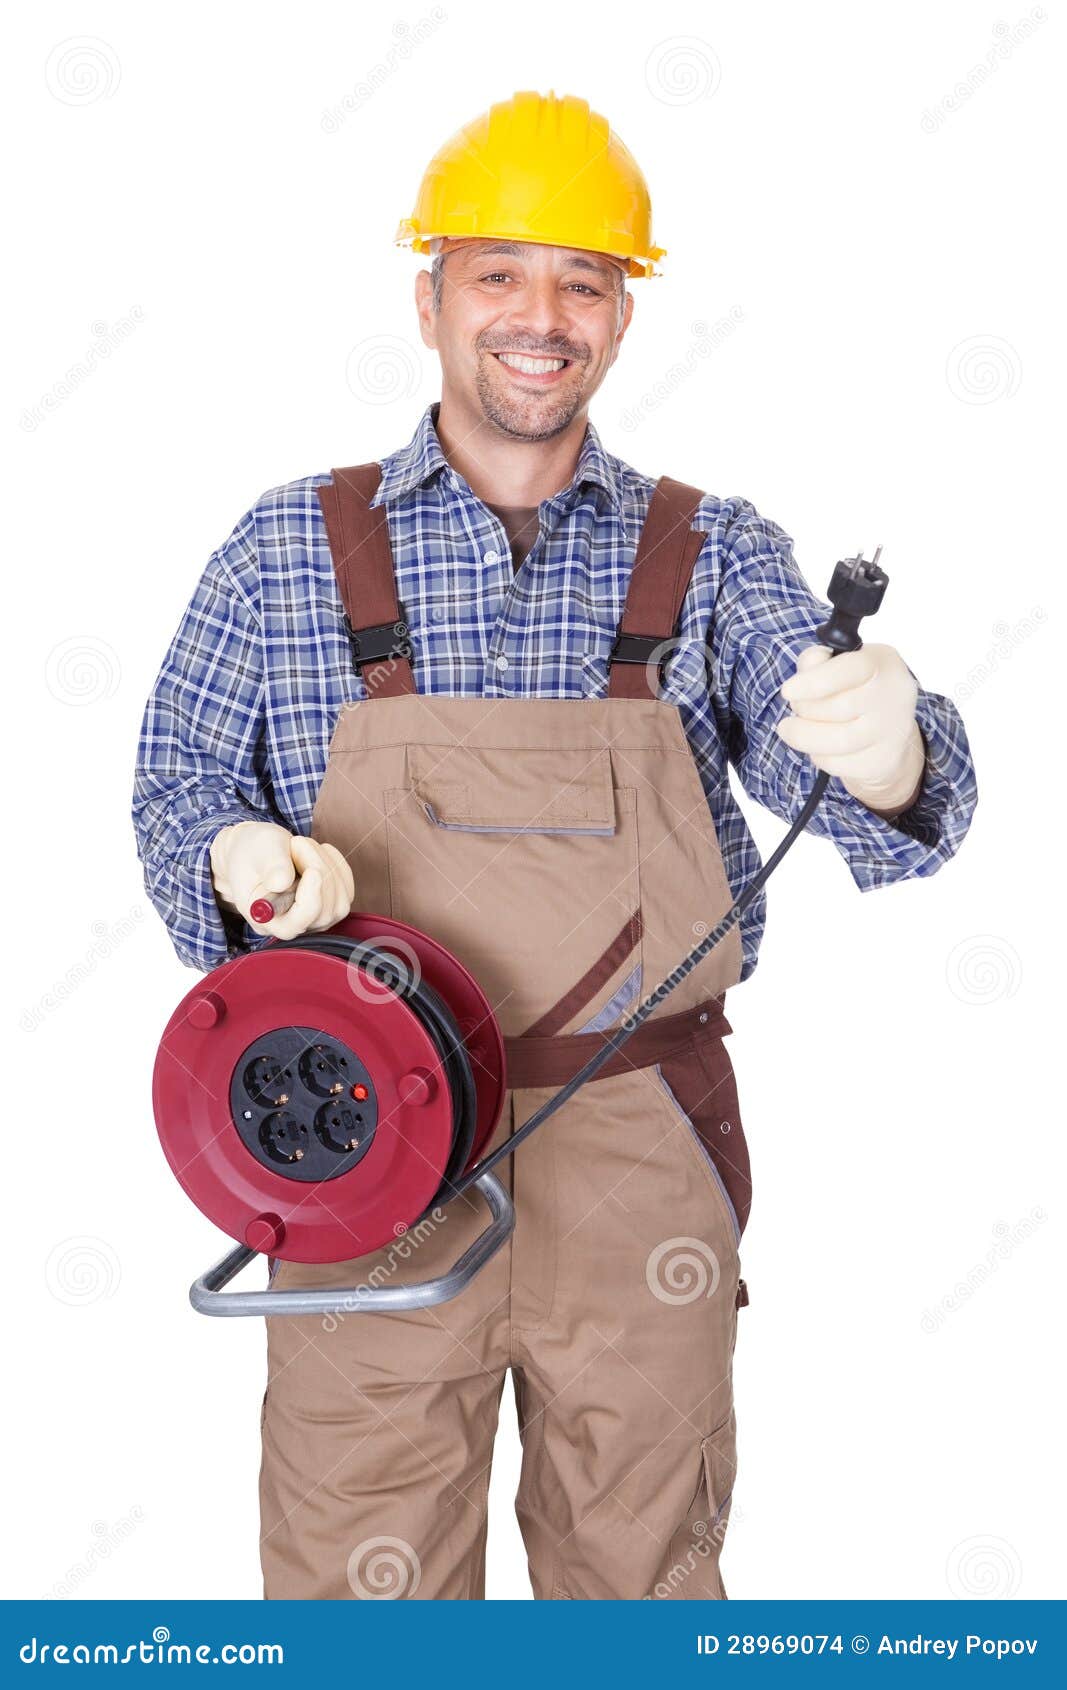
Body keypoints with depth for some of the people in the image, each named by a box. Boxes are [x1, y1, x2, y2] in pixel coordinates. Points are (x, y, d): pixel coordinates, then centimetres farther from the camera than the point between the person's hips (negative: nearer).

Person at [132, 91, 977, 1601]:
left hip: (644, 1152, 1)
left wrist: (884, 752, -32)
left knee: (643, 1568, 16)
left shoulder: (718, 558, 3)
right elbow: (179, 779, 6)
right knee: (360, 1582, 10)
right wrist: (241, 857, -17)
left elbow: (820, 764, -8)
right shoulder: (289, 551, 4)